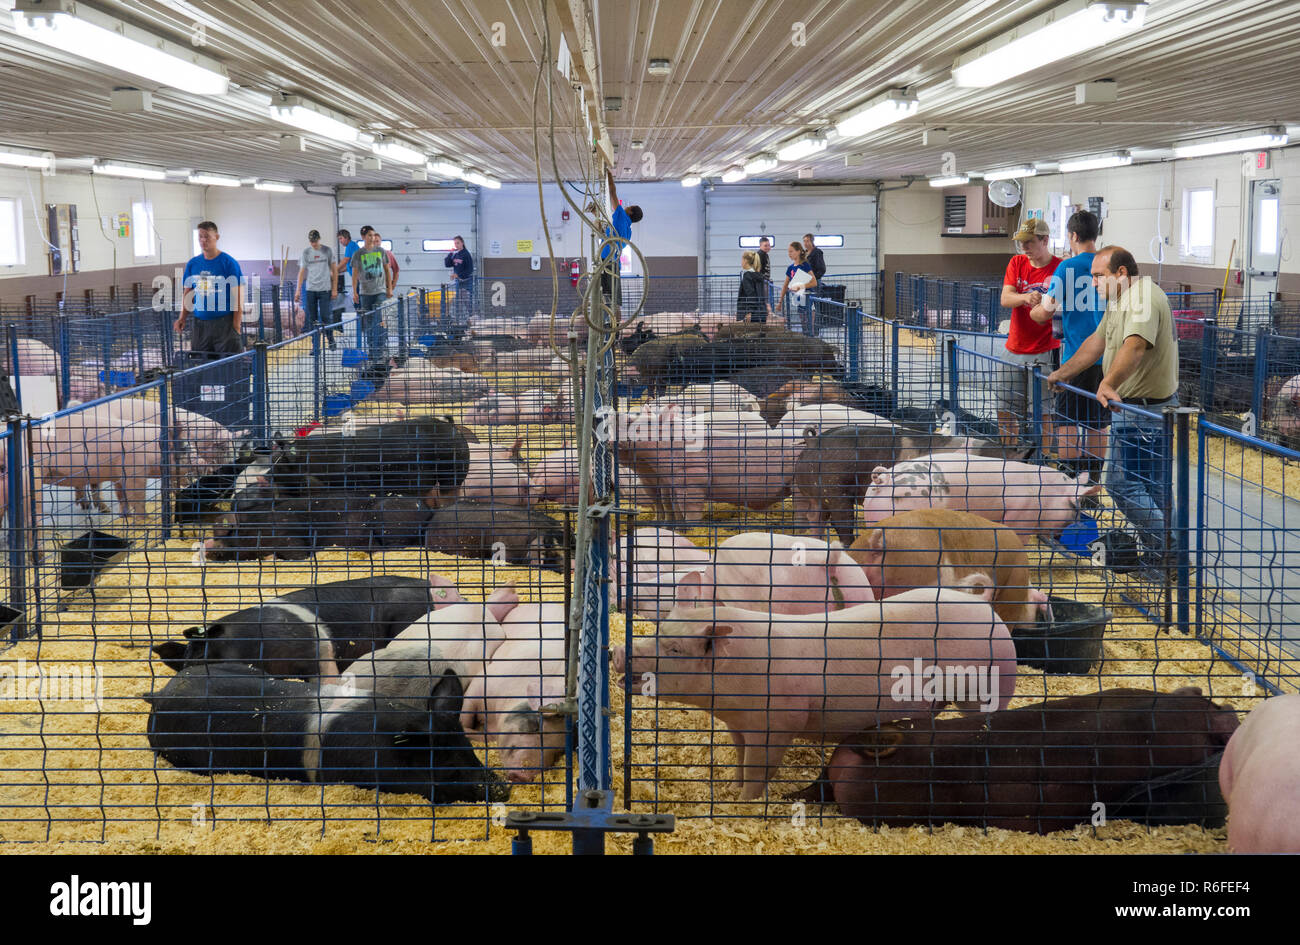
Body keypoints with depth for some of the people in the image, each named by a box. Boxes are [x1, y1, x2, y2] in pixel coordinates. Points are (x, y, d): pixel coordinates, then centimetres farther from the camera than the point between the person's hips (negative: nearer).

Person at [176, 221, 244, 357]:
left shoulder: (228, 262, -4)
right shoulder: (192, 264, 11)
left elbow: (238, 294, -6)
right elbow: (188, 293, 18)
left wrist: (237, 323, -12)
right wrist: (182, 317, 6)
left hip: (224, 323, -5)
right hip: (200, 324, 5)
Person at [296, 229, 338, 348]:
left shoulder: (327, 251, 1)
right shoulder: (306, 253, 5)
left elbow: (334, 270, 5)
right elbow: (302, 272, 7)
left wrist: (334, 289, 1)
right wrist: (298, 290, 0)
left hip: (325, 289, -2)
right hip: (310, 289, 2)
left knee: (325, 316, -5)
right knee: (312, 319, 2)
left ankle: (331, 340, 11)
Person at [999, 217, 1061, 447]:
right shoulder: (1016, 263, 7)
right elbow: (1005, 299, -7)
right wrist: (1026, 297, -27)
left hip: (1044, 354, -5)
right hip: (1014, 350, 5)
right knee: (1005, 412, 9)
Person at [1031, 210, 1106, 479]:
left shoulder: (1068, 267, -10)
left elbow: (1045, 312, -10)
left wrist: (1033, 310, 13)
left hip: (1077, 355, -5)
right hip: (1107, 356, 5)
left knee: (1066, 421, 1)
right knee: (1097, 423, 11)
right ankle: (1094, 481, 16)